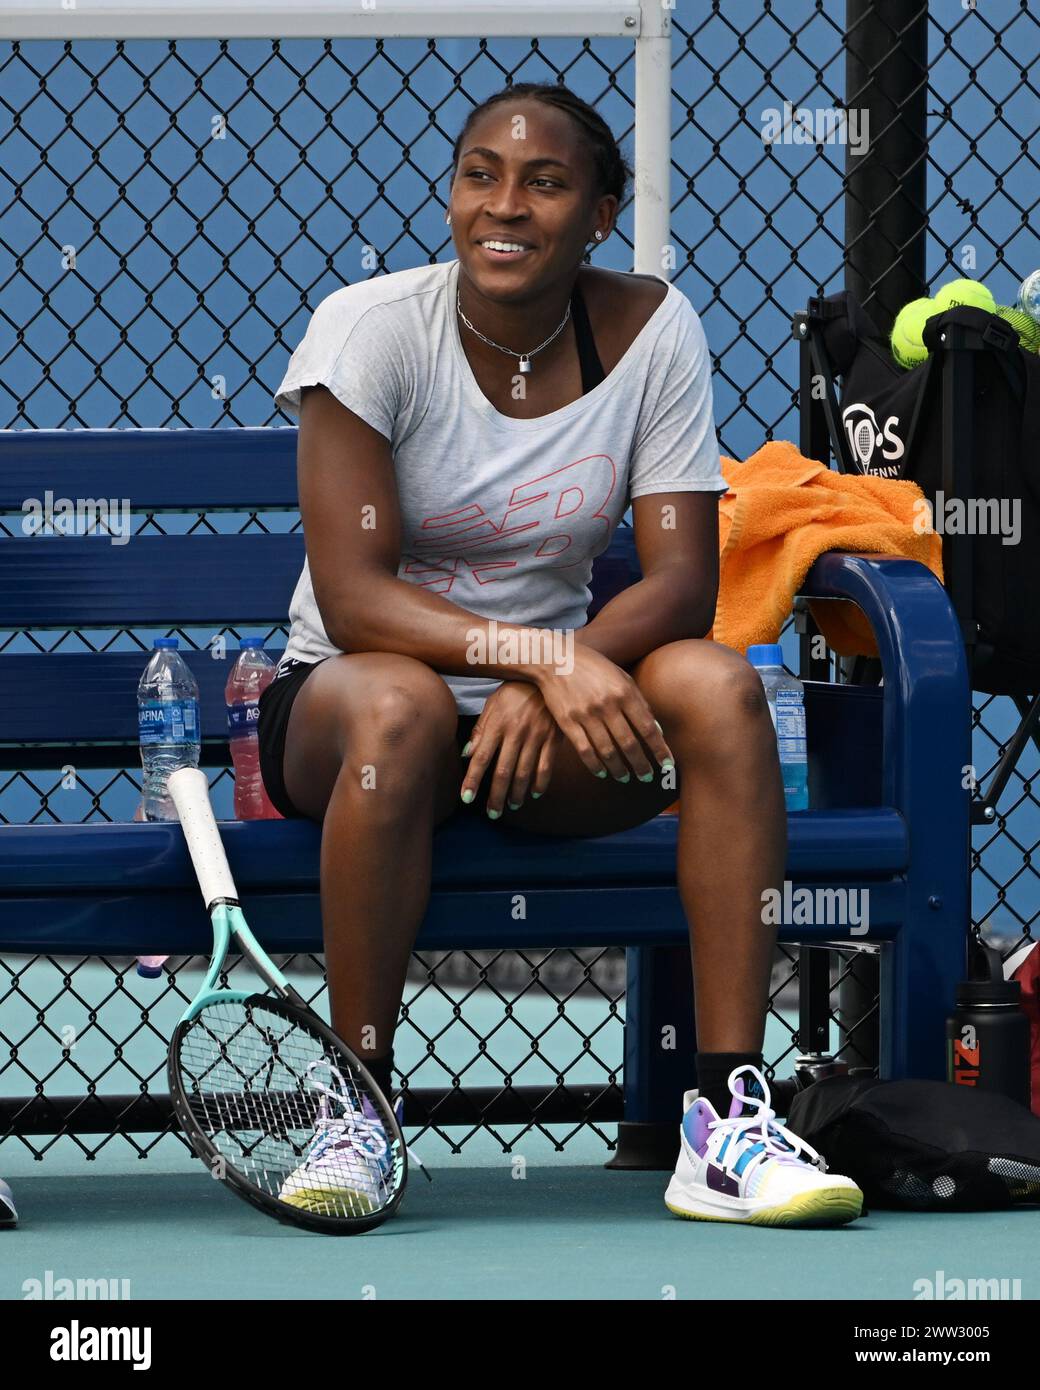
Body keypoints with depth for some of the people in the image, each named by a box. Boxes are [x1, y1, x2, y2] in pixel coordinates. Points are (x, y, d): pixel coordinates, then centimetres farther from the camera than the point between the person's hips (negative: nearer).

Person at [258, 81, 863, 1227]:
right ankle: (357, 1107, -26)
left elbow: (682, 578, -10)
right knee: (399, 706, -38)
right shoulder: (372, 328, -13)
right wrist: (546, 656, -36)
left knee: (717, 684, -27)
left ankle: (726, 1115, -28)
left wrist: (549, 680, -30)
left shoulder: (651, 331, -4)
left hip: (549, 709, 3)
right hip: (342, 702, -3)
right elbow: (351, 594, -21)